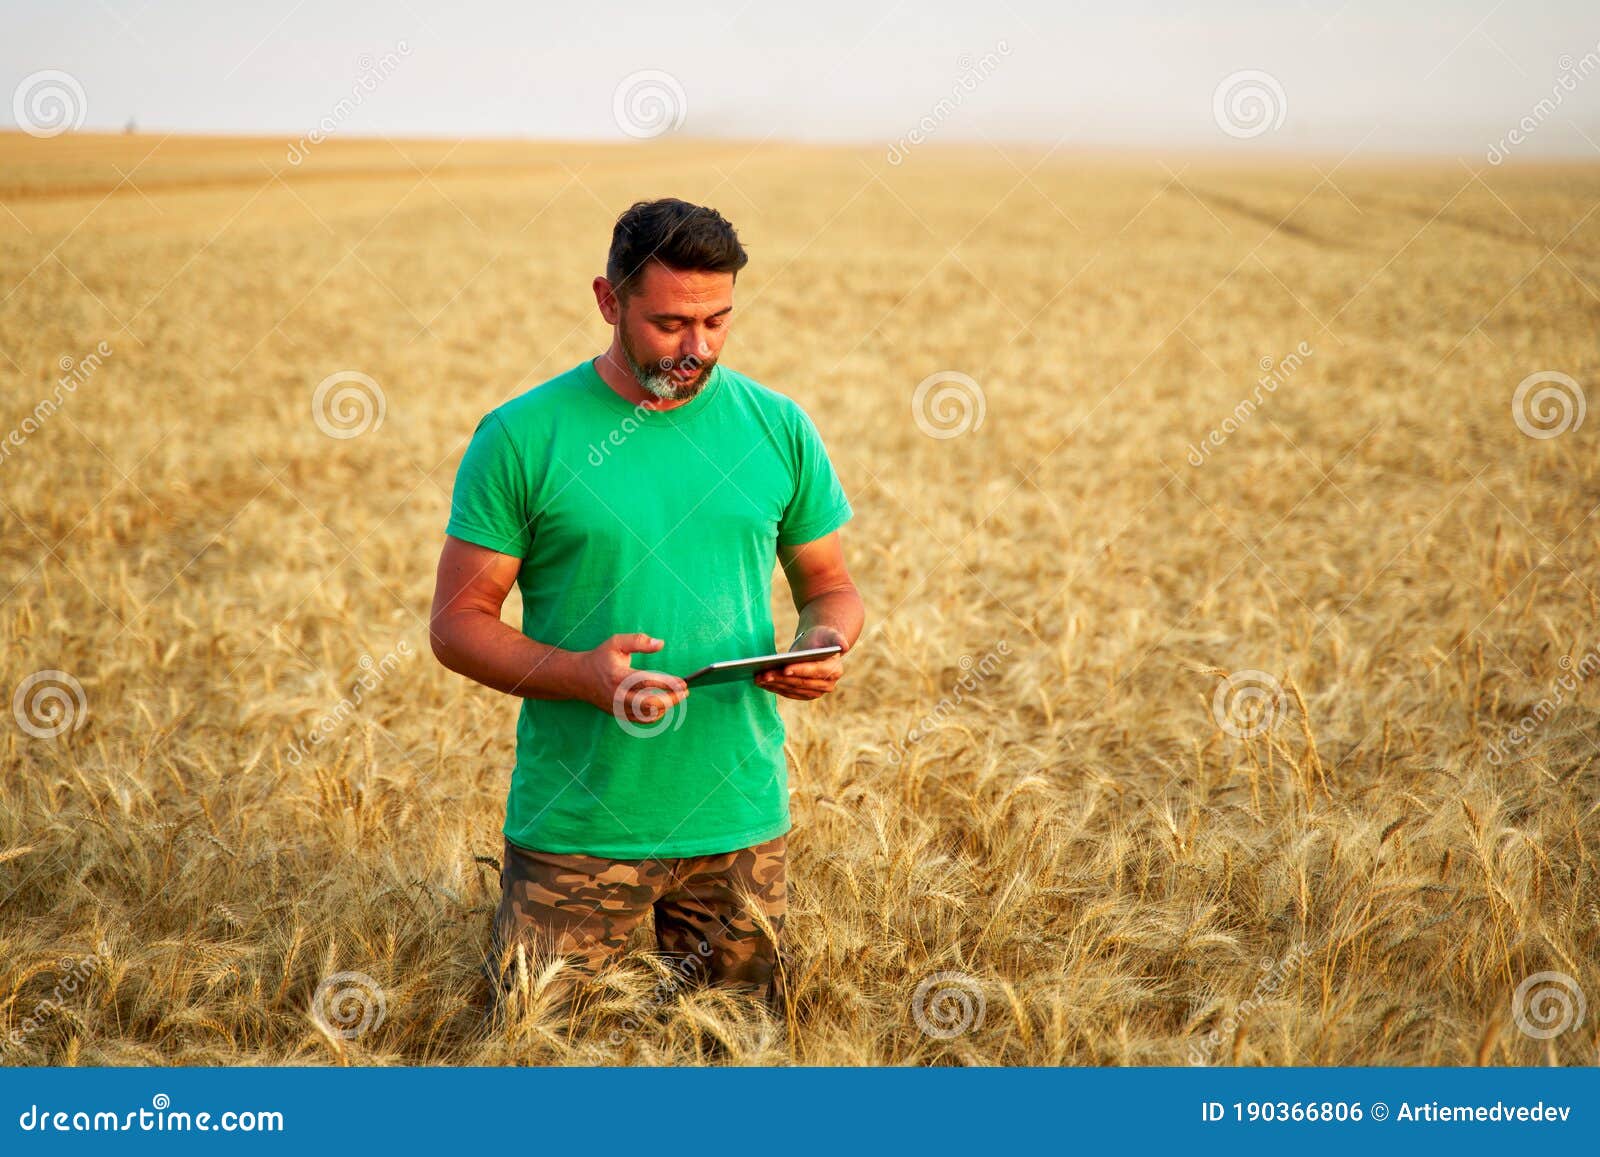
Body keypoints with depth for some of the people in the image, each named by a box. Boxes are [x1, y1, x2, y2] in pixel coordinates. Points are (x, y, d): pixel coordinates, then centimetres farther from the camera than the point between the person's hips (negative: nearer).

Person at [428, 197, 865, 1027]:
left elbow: (829, 585, 12)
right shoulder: (521, 437, -7)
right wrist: (581, 675, -22)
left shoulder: (777, 429, 3)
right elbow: (457, 623, -5)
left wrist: (826, 641, -12)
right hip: (574, 827, -2)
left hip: (739, 822, 3)